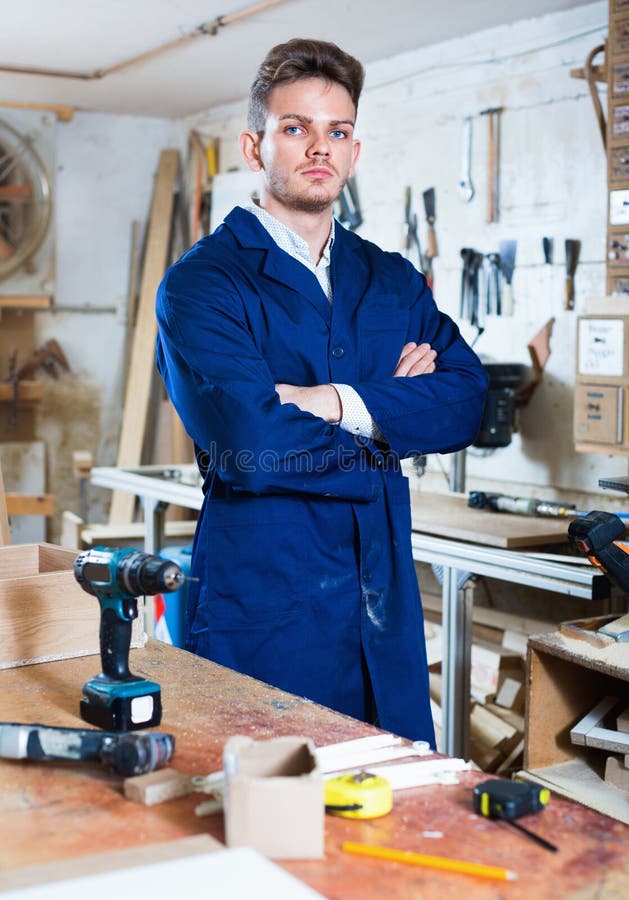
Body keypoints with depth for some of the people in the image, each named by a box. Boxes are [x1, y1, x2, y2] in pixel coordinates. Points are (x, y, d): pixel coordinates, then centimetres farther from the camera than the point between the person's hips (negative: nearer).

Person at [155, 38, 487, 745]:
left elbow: (465, 403, -2)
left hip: (383, 607, 5)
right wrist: (390, 412, -7)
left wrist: (334, 401, -15)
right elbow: (249, 445, -20)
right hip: (258, 610, -5)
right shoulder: (201, 283, -6)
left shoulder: (396, 282, 13)